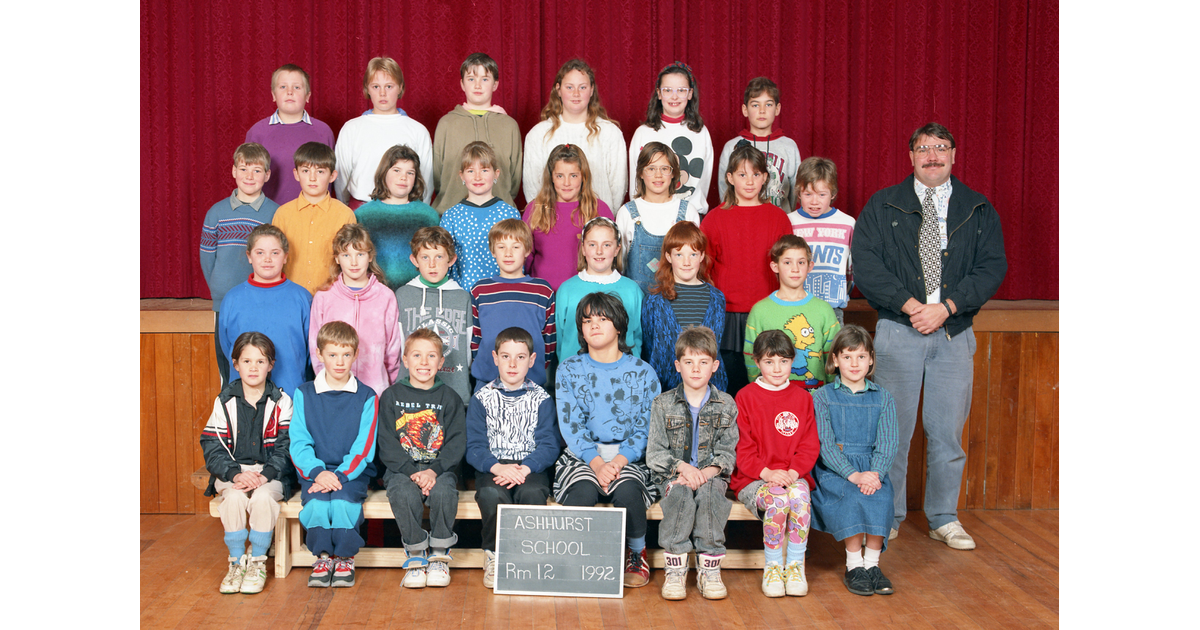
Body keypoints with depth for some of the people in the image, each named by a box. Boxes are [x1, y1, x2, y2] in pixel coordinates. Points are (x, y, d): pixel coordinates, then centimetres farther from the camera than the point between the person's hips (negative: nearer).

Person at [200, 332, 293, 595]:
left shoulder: (282, 402, 2)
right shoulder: (224, 402, 6)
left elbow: (285, 448, -4)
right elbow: (212, 447, -1)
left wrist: (265, 475, -21)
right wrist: (235, 474, -18)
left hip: (271, 473, -1)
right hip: (232, 472, 1)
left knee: (263, 496, -32)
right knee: (235, 497, -30)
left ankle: (258, 561, -11)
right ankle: (236, 561, -11)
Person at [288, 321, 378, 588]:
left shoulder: (366, 397, 3)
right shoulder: (304, 394, 6)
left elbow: (364, 447, -3)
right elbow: (299, 443, 0)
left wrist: (340, 476, -18)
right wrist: (317, 472, -18)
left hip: (353, 472, -1)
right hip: (315, 471, 1)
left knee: (342, 500, -29)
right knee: (316, 502, -28)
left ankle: (346, 557, -5)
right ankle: (323, 556, -5)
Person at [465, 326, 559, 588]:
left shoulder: (541, 399, 7)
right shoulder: (482, 398, 7)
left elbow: (548, 446, -1)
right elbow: (474, 447, 0)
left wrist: (524, 469, -20)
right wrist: (498, 467, -20)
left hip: (531, 466, 0)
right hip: (492, 466, 0)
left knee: (532, 493, -33)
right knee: (492, 494, -33)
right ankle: (494, 555, -10)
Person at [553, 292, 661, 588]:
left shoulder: (643, 373, 6)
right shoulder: (569, 370, 7)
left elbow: (646, 428, 1)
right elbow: (570, 426, -2)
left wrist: (619, 461, -16)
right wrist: (597, 462, -17)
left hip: (628, 456, 0)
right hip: (581, 455, 0)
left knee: (628, 490, -31)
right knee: (583, 491, -32)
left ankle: (637, 554, -3)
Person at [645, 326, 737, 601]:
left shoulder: (725, 405, 8)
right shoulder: (663, 404, 6)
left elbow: (727, 451, 4)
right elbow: (654, 453, 1)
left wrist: (710, 470, -16)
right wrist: (682, 467, -16)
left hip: (712, 474, 1)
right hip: (672, 475, 0)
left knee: (709, 494, -33)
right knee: (680, 495, -34)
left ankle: (709, 570, -24)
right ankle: (675, 570, -26)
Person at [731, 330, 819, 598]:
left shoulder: (802, 397, 12)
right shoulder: (745, 397, 3)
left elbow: (810, 445, 8)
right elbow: (742, 447, -1)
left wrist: (794, 472, -10)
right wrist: (766, 472, -15)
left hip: (793, 475, 2)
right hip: (753, 478, -2)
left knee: (800, 496, -32)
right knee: (777, 500, -34)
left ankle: (795, 565, -17)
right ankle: (772, 567, -15)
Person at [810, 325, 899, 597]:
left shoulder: (883, 398, 12)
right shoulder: (822, 397, 5)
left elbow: (886, 444, 2)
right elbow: (825, 444, -6)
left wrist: (875, 474, -18)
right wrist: (853, 475, -21)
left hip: (871, 468, 2)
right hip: (832, 470, -2)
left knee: (880, 496, -30)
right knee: (853, 496, -32)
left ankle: (872, 563, -16)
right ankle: (853, 566, -18)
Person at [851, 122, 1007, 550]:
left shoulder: (979, 211, 10)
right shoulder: (882, 206, 6)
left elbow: (992, 266, 1)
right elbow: (865, 261, -4)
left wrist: (946, 307, -12)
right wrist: (909, 304, -14)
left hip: (955, 333, 2)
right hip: (898, 332, -1)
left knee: (948, 430, 6)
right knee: (892, 428, 1)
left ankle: (944, 519, 19)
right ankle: (887, 518, 14)